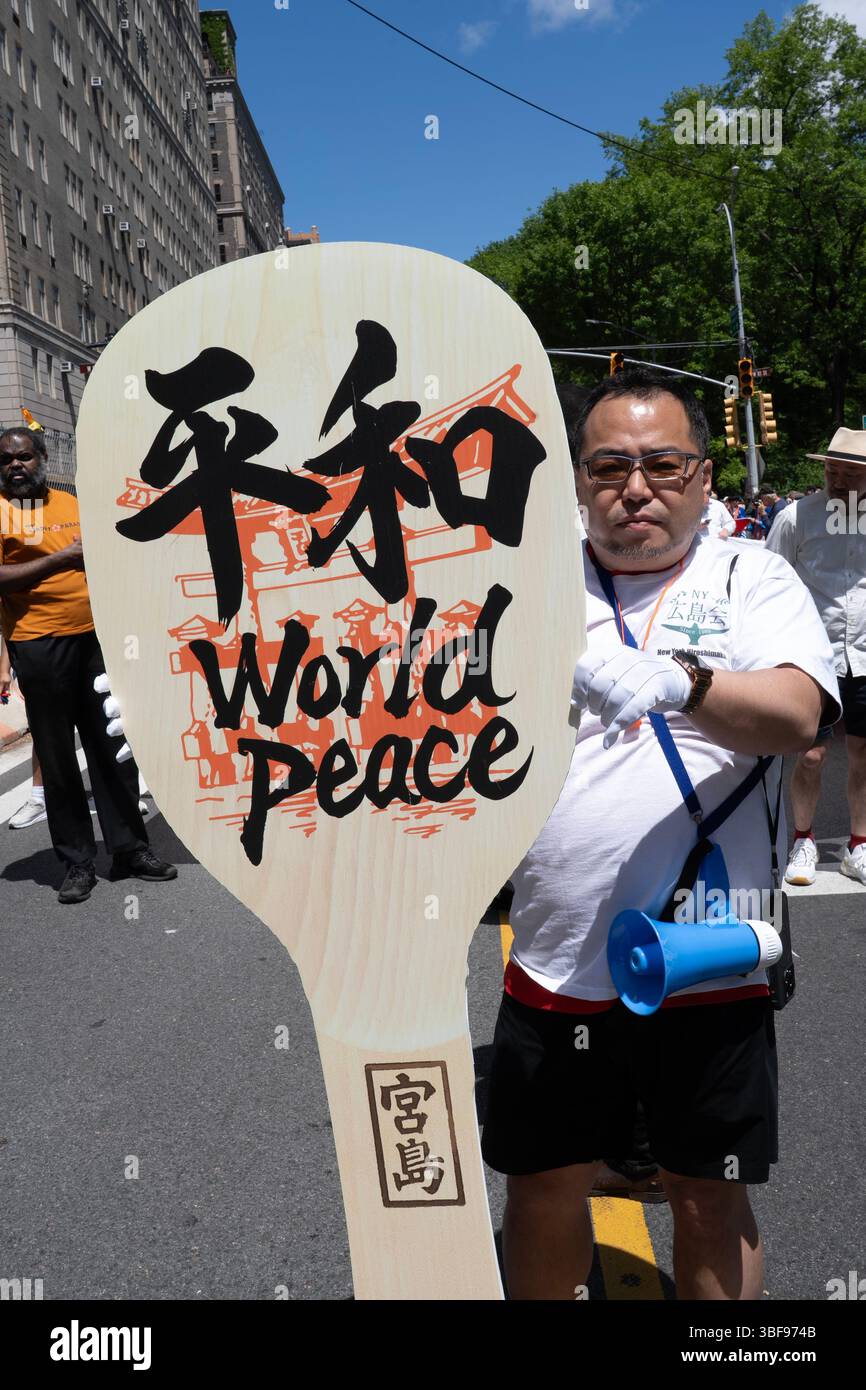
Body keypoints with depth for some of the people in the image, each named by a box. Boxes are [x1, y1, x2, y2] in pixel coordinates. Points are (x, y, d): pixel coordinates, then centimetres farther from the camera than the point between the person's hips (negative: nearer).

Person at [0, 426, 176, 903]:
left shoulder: (71, 504, 14)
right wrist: (59, 560, -16)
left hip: (95, 637, 4)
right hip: (39, 647, -4)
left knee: (114, 747, 7)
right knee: (58, 759, 3)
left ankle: (129, 848, 18)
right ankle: (77, 863, 13)